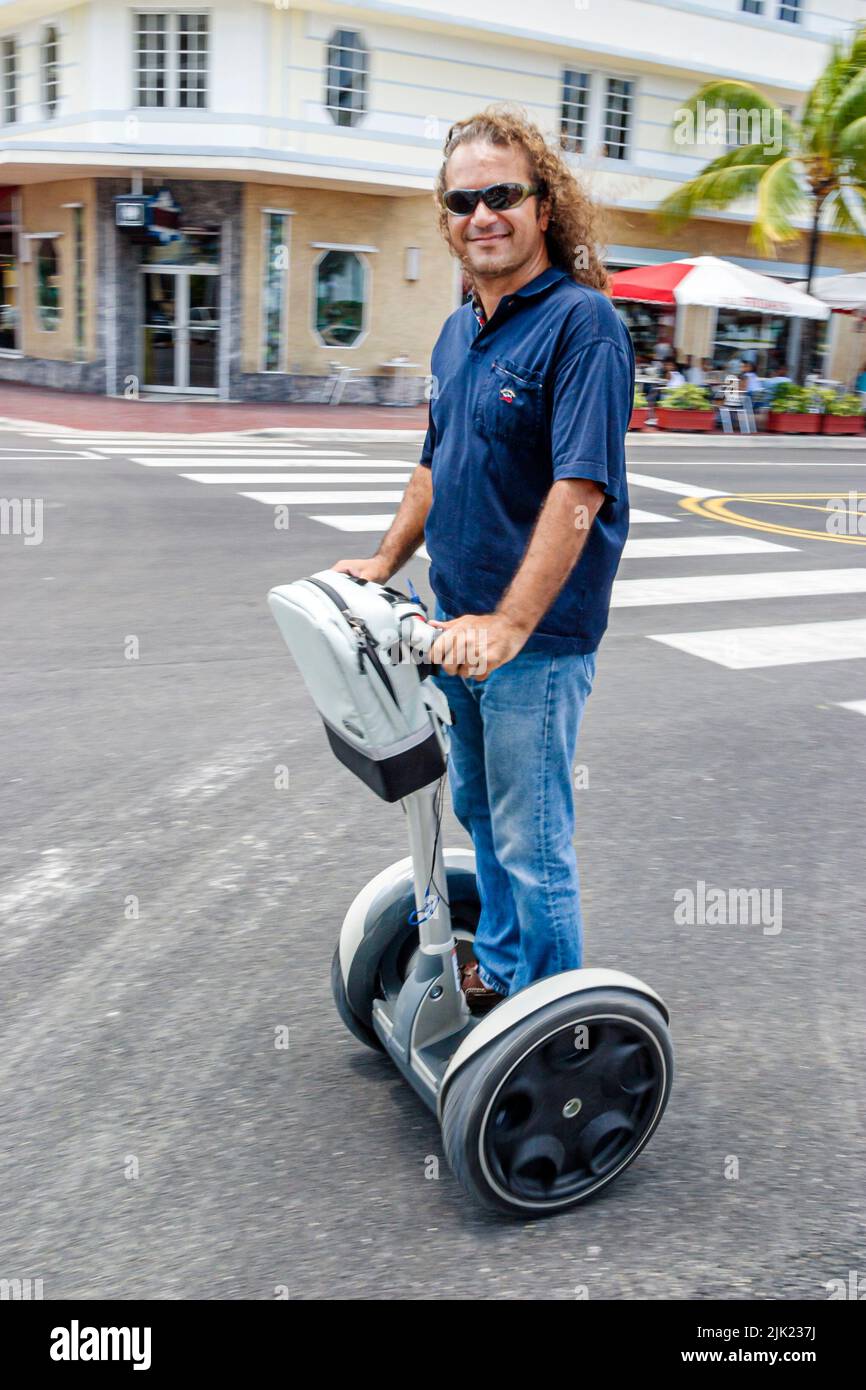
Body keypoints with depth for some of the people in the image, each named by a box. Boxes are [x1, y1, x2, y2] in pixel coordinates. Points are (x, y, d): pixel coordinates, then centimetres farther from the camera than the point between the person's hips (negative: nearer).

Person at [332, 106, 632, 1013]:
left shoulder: (581, 321, -15)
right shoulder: (458, 332, 11)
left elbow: (579, 490, -24)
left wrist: (509, 625, -30)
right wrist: (387, 561, 15)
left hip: (536, 635, -8)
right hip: (458, 620, 9)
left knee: (532, 842, 3)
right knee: (478, 810, 21)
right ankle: (499, 968, 42)